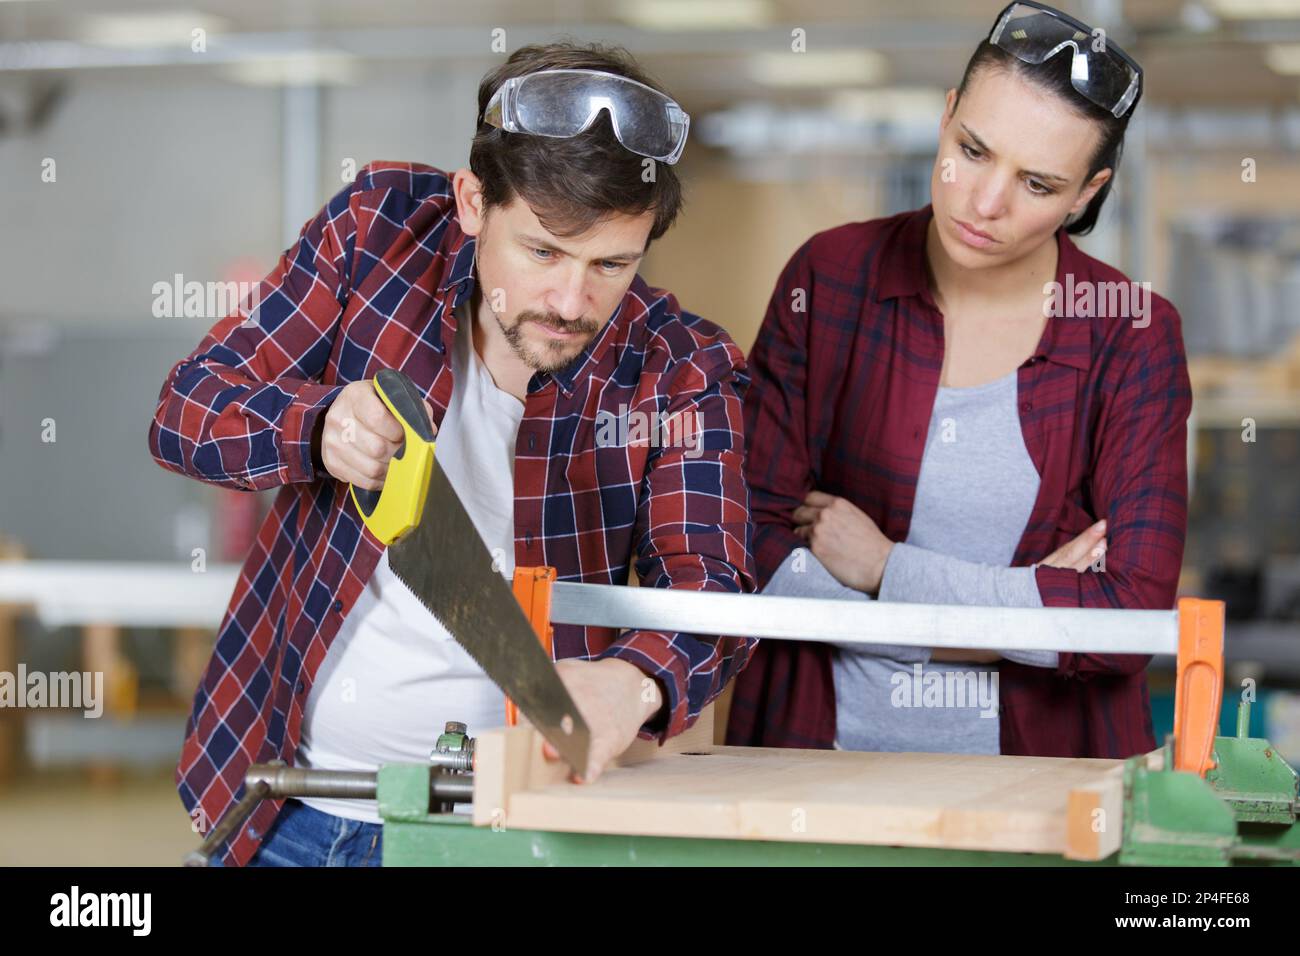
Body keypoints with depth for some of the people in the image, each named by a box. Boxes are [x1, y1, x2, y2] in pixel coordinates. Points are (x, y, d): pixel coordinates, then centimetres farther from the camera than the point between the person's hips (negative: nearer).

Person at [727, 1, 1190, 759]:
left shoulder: (1136, 338, -1)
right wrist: (1022, 606, -8)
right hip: (822, 747, 1)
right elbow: (750, 546, -2)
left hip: (1041, 760, -1)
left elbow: (1134, 617, -8)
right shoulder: (830, 277, 1)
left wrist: (887, 569, -8)